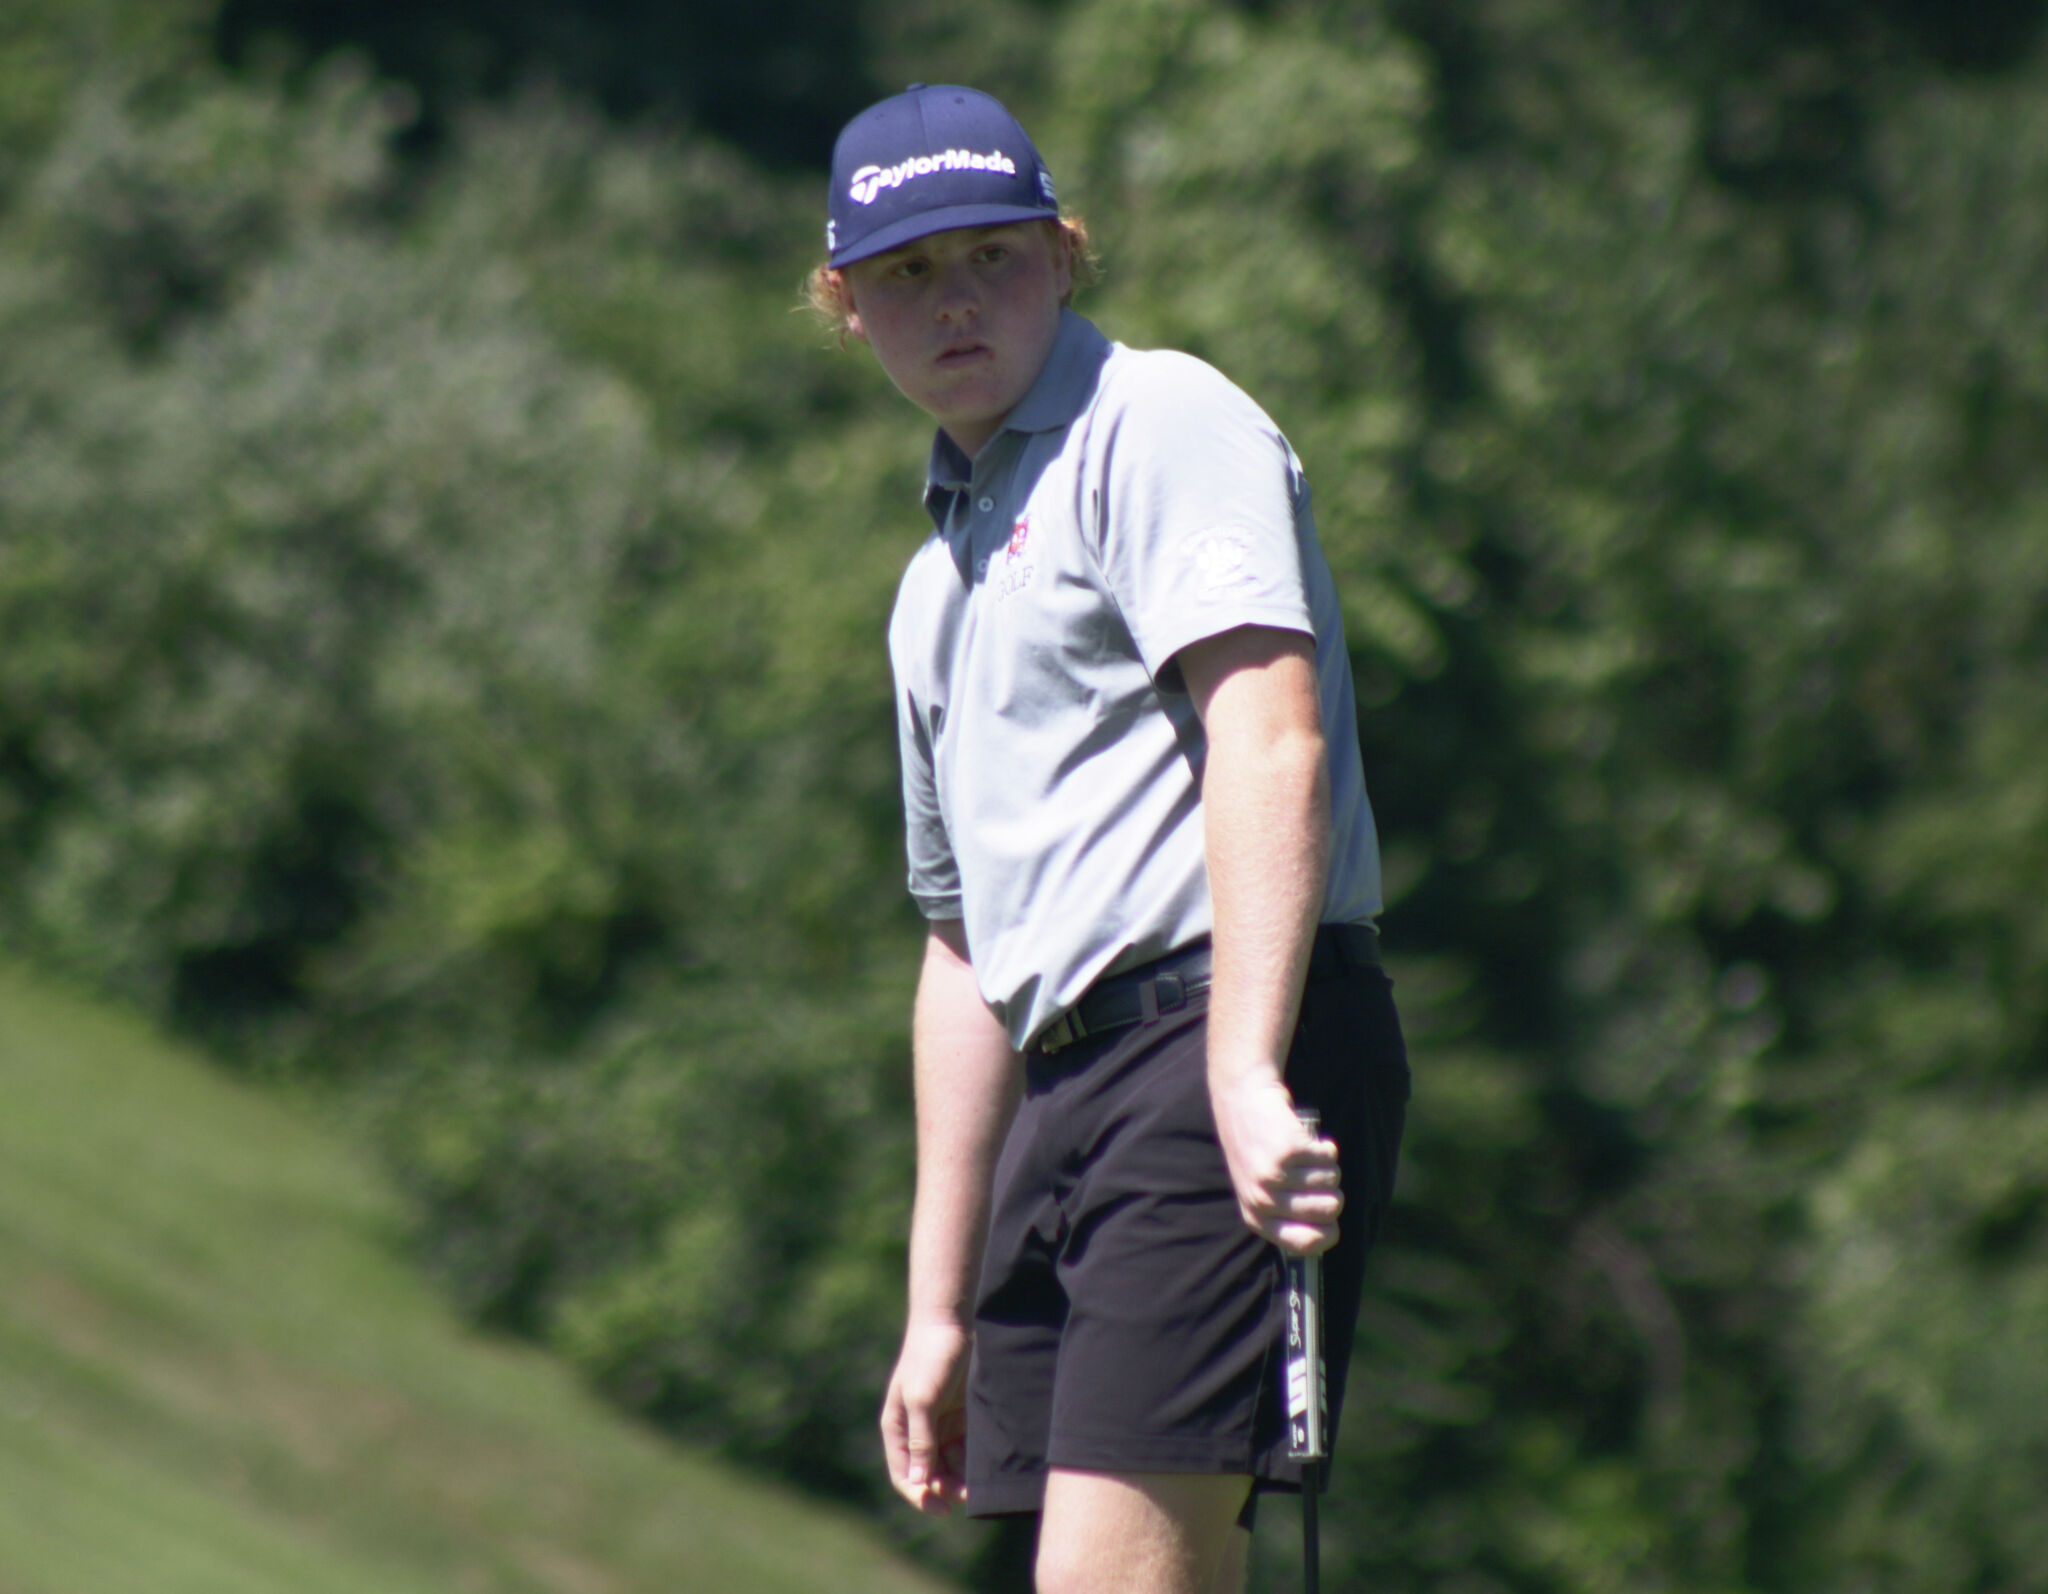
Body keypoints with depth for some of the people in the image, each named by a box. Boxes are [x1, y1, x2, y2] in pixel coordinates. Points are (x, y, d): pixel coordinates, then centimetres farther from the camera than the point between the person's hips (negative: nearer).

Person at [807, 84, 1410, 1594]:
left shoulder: (1159, 423, -2)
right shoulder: (941, 578, 26)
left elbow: (1271, 745, -16)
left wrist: (1245, 1075, -28)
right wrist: (939, 1306, 26)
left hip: (1220, 1052, -9)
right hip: (1071, 1094, 9)